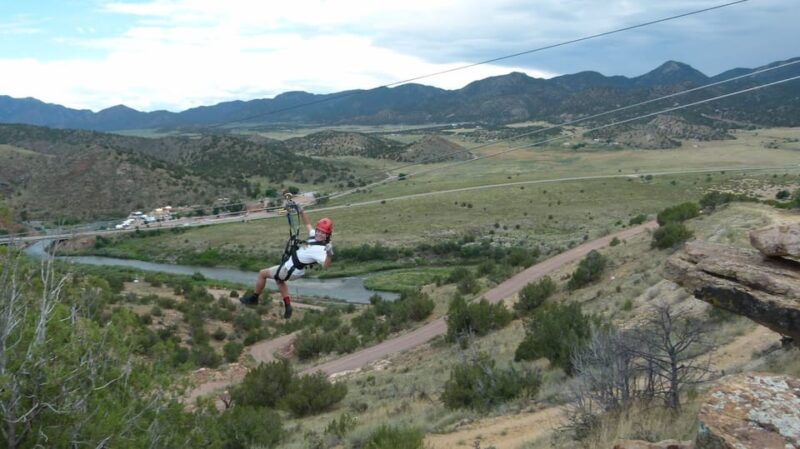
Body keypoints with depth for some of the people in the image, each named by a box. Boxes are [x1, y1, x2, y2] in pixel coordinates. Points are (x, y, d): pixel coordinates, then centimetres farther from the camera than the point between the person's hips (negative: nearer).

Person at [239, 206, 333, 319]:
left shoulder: (321, 250, -33)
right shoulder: (314, 236, -9)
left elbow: (325, 266, -45)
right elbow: (307, 224, 8)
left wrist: (329, 255, -62)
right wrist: (301, 211, 1)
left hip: (289, 270, -9)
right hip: (291, 265, 9)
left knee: (262, 273, 9)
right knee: (279, 279, 35)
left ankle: (254, 298, 30)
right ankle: (287, 306, 30)